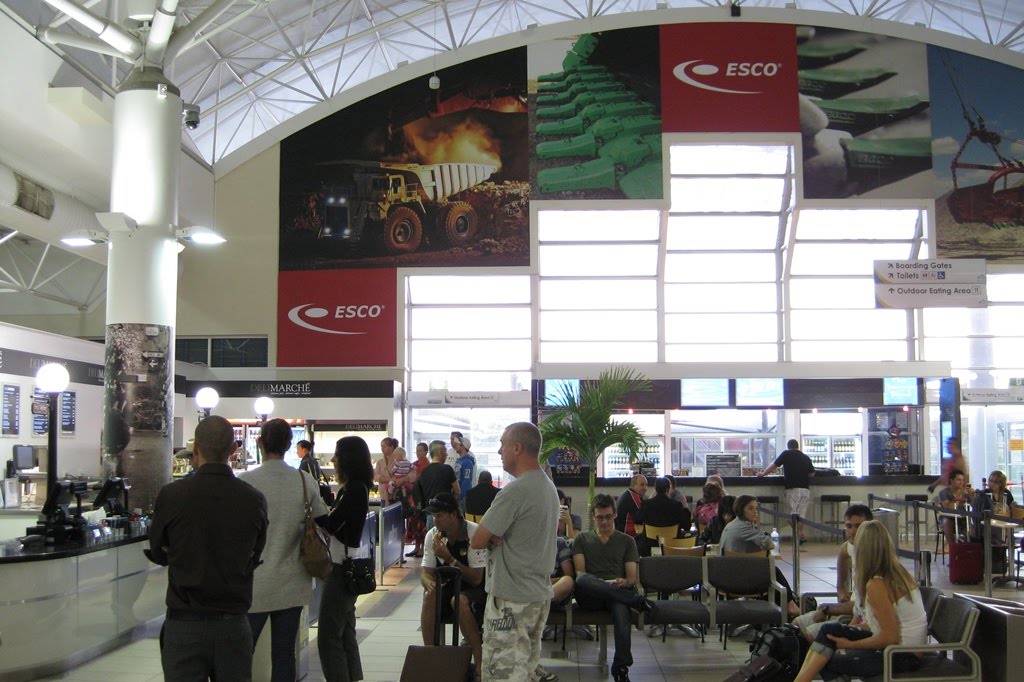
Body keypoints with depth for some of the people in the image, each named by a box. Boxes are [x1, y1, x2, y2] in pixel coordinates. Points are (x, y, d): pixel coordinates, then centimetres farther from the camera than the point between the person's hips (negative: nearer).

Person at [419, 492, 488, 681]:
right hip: (448, 586, 5)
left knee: (460, 601, -36)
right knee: (429, 597, -27)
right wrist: (429, 583, -26)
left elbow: (476, 579, -21)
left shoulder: (474, 533, -20)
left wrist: (450, 559, -30)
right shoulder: (433, 535, -3)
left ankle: (480, 663, -25)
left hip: (476, 588, -4)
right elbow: (426, 573, -1)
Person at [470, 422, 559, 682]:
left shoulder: (515, 491, -20)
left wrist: (492, 537, 1)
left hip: (511, 598, -9)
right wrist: (497, 536, -4)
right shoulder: (549, 487, 10)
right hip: (540, 593, 9)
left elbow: (477, 541, -19)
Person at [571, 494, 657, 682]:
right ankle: (637, 600, -31)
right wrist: (602, 584, -13)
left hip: (618, 592, 0)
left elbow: (632, 577, 13)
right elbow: (579, 572, 8)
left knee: (621, 609, -38)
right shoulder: (582, 539, 24)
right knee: (583, 580, -37)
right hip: (589, 596, 0)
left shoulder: (627, 541, 24)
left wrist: (624, 582, -13)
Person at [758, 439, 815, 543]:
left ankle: (800, 535, -9)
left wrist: (763, 474, 17)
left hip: (793, 488, -4)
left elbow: (774, 465, 4)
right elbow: (812, 473, 16)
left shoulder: (786, 454, 2)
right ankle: (801, 535, 9)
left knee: (793, 512, -1)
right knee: (801, 513, 11)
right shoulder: (806, 457, 13)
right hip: (806, 488, 4)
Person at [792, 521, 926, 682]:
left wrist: (850, 644, -10)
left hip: (903, 656, -8)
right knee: (830, 630, 2)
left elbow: (890, 637, -21)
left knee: (827, 663, -2)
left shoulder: (876, 584, -21)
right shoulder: (898, 572, 5)